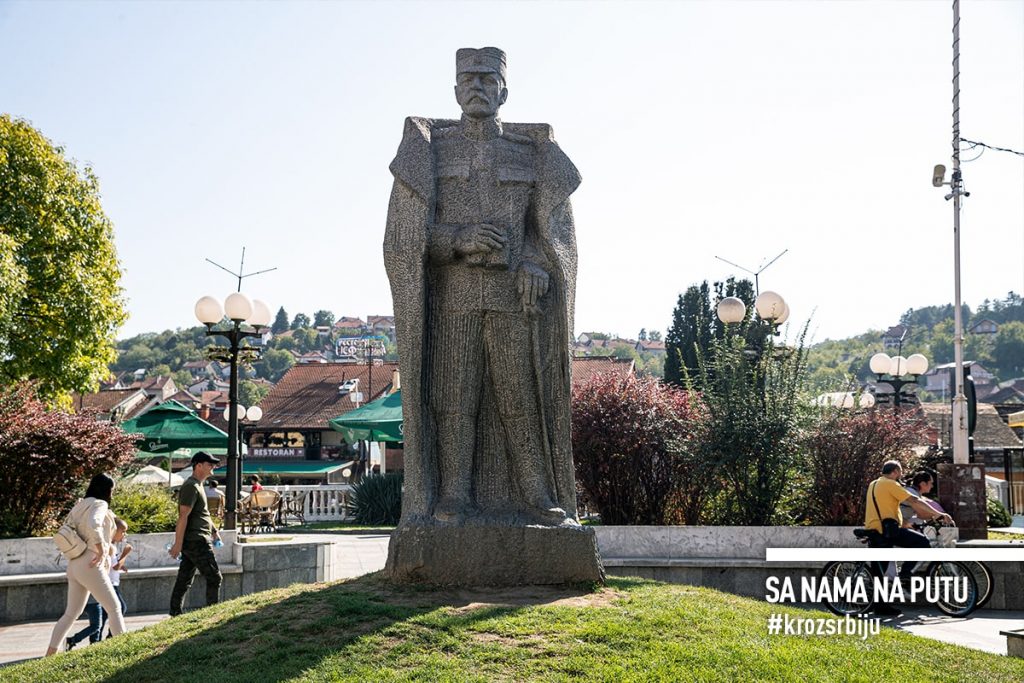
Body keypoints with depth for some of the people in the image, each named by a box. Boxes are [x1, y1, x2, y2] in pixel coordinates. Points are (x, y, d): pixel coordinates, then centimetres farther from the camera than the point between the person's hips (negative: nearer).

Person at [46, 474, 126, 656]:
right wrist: (101, 551, -20)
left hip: (74, 565, 8)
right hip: (90, 565, -8)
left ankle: (50, 653, 11)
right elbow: (93, 525, -27)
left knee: (71, 613, 13)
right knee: (114, 608, -3)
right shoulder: (99, 504, -8)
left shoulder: (80, 506, 18)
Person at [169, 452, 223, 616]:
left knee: (184, 581, 10)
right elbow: (183, 516, -19)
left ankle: (175, 615, 13)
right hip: (196, 541, -10)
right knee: (214, 578, -6)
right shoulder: (191, 486, -14)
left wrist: (214, 530, 29)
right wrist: (178, 543, -22)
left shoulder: (198, 485, 19)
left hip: (191, 542, 10)